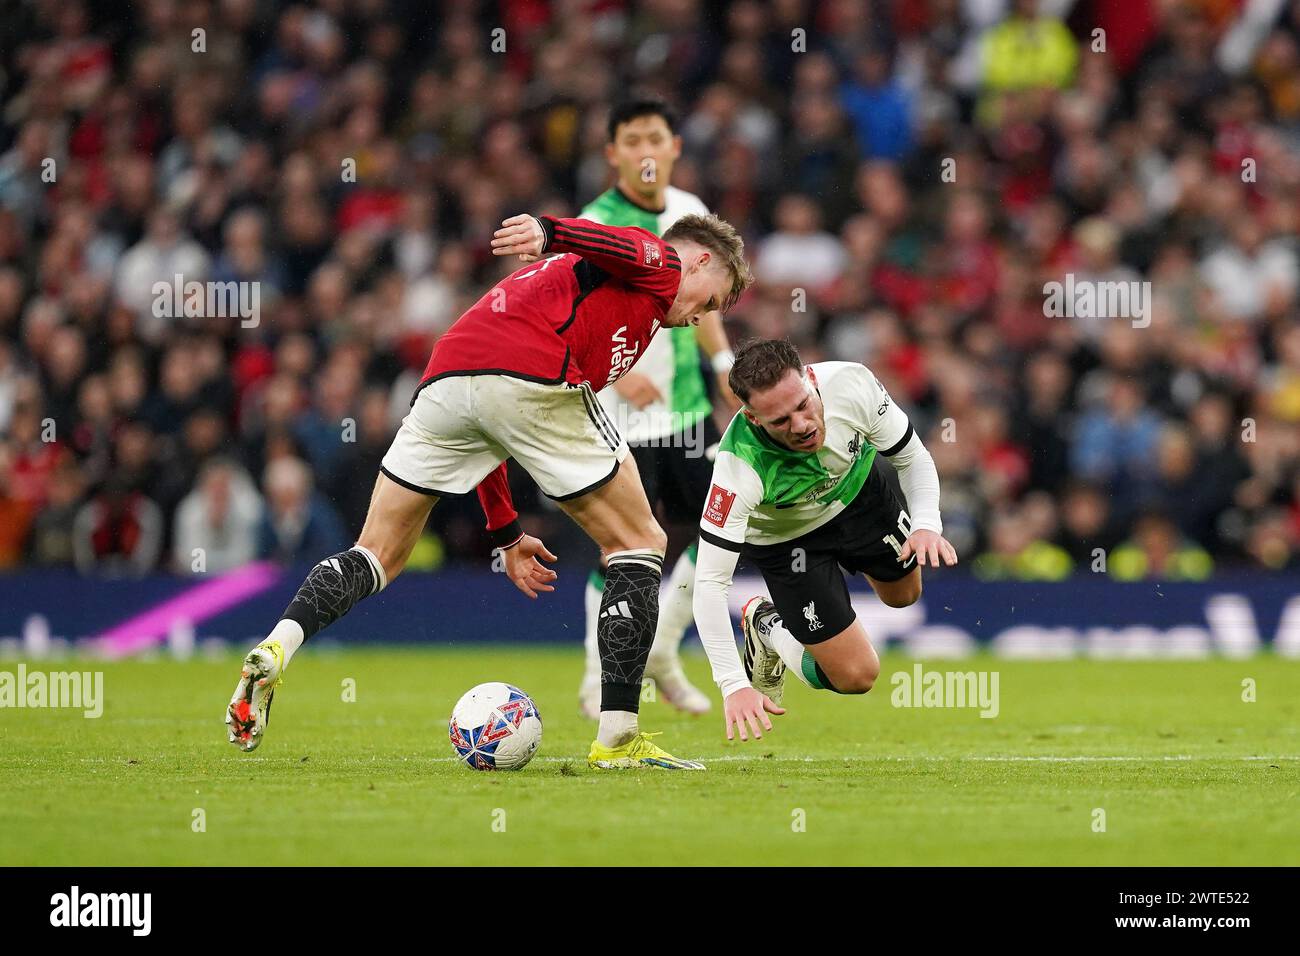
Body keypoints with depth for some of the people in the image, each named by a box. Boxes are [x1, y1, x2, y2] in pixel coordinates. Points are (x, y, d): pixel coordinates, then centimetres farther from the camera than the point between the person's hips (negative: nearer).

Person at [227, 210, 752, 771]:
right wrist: (550, 233, -27)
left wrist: (507, 534, 36)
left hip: (445, 376, 7)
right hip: (532, 380, -7)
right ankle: (617, 739, 5)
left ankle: (275, 650, -8)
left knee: (378, 556, 16)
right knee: (638, 544, 9)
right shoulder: (660, 264, 20)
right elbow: (611, 243, -6)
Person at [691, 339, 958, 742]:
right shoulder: (740, 467, -43)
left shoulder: (852, 384, -36)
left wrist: (927, 524, -35)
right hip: (785, 538, -4)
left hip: (857, 492, 4)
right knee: (856, 676, -4)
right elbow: (709, 583, -39)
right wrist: (734, 685, -47)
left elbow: (913, 458, -17)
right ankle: (768, 627, 24)